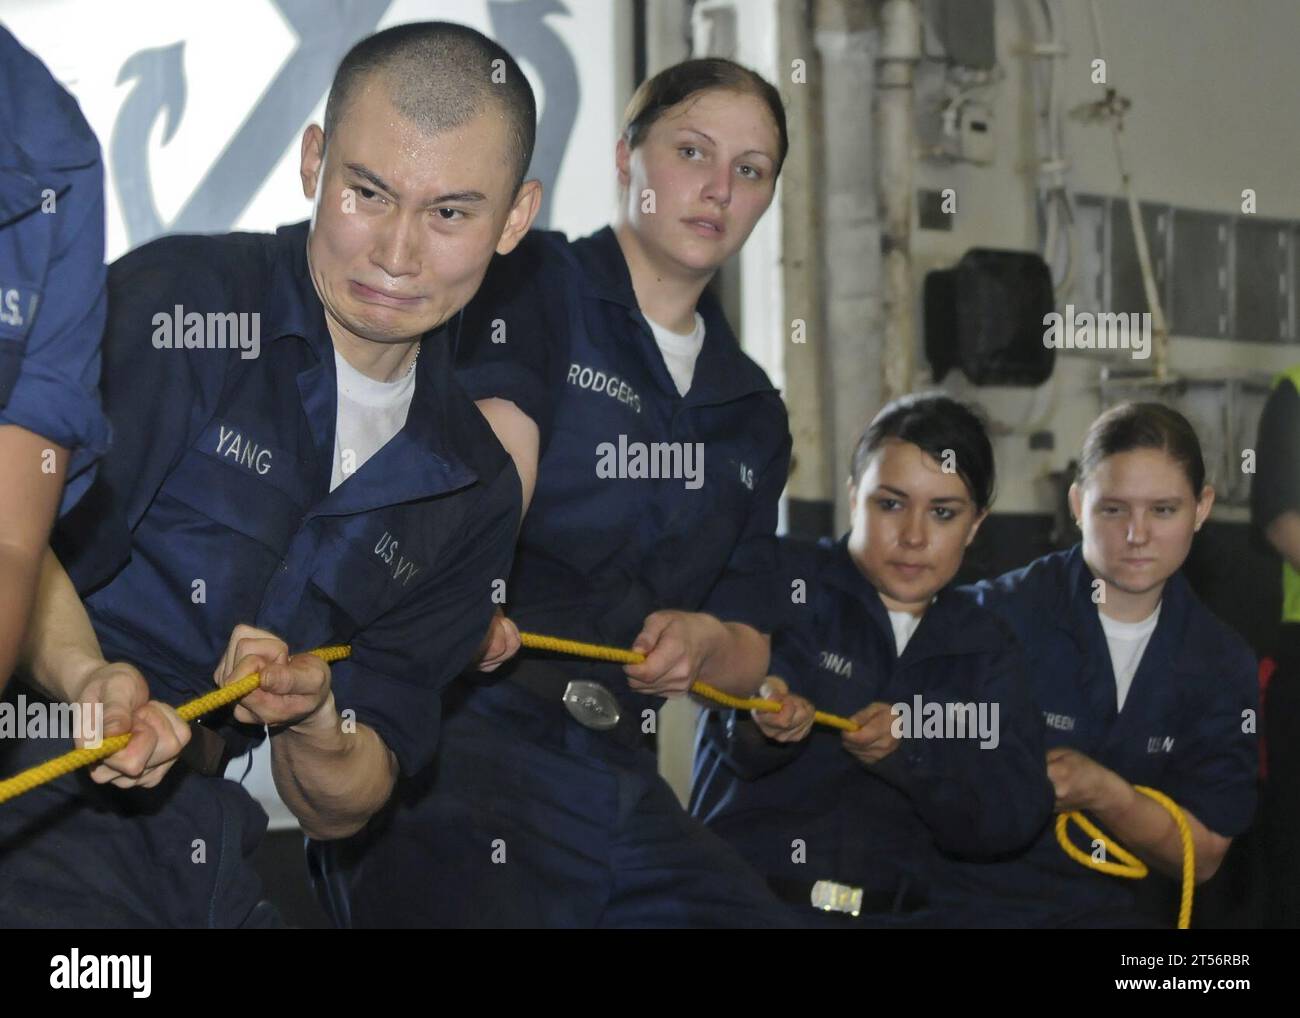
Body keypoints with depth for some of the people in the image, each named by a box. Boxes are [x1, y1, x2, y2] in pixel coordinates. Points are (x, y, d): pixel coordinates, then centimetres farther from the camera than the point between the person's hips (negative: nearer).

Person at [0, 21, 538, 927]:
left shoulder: (473, 491, 12)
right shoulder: (177, 298, -5)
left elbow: (338, 813, 14)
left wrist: (315, 723, -9)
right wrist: (88, 679, -34)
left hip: (204, 851, 8)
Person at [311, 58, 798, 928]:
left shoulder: (752, 413, 22)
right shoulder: (526, 285, 4)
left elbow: (749, 654, 23)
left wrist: (706, 643, -1)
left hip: (620, 780, 6)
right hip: (453, 748, -6)